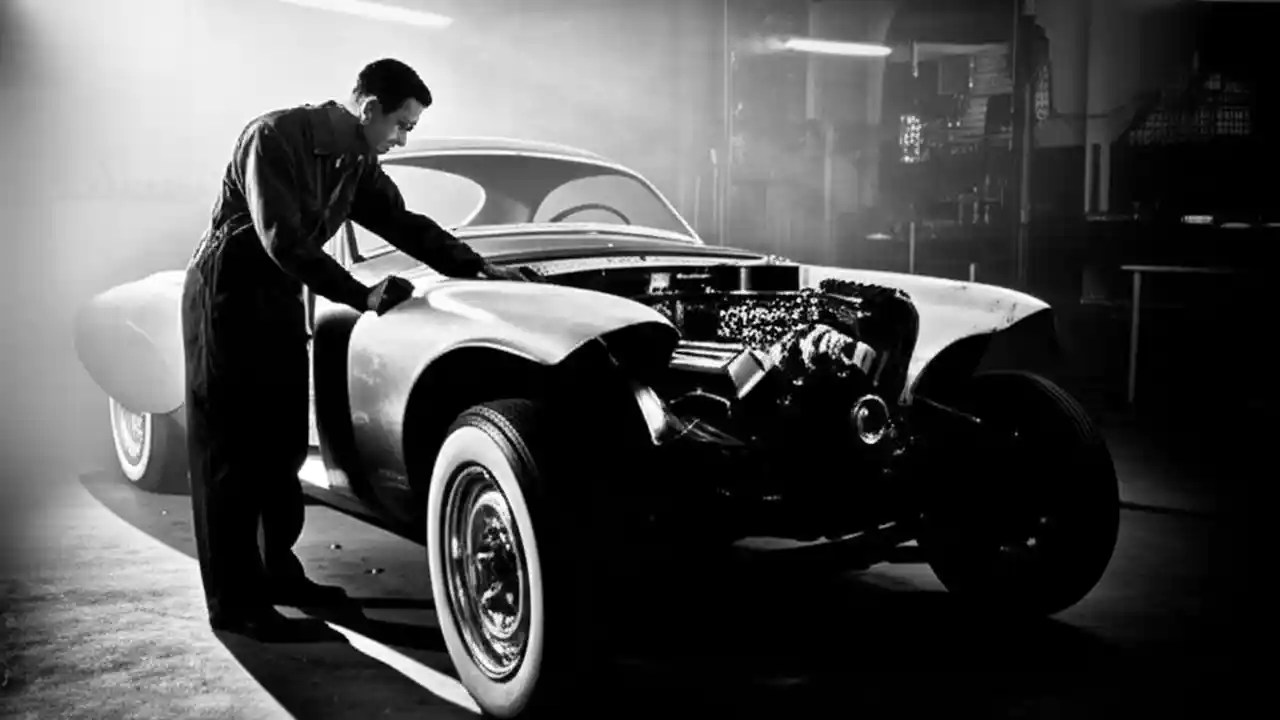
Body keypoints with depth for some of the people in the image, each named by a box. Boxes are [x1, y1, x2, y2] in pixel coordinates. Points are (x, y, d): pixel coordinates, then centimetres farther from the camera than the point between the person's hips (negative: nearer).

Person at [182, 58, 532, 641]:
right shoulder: (276, 136, -21)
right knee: (230, 451, -4)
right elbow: (282, 241, -26)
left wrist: (479, 268, 1)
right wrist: (361, 297, -24)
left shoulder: (356, 161, 3)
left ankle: (277, 571, 24)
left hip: (280, 299, 8)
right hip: (227, 297, -8)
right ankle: (233, 603, 1)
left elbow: (403, 223, 9)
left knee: (283, 444, 11)